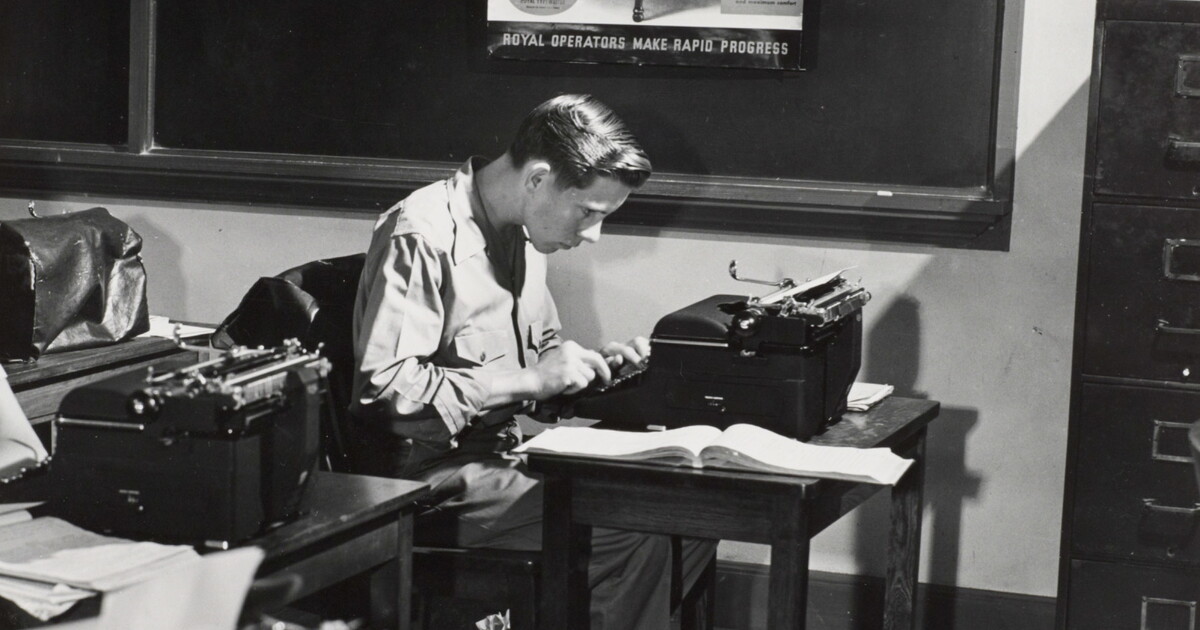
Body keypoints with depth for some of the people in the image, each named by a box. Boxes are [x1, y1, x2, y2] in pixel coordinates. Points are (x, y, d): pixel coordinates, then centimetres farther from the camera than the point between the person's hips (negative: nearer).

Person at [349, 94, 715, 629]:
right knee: (648, 535, -23)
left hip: (501, 458, 9)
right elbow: (384, 388, -24)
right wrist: (528, 380, -21)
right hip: (437, 480, -9)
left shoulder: (519, 234, 12)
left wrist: (597, 364, 4)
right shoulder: (423, 236, -17)